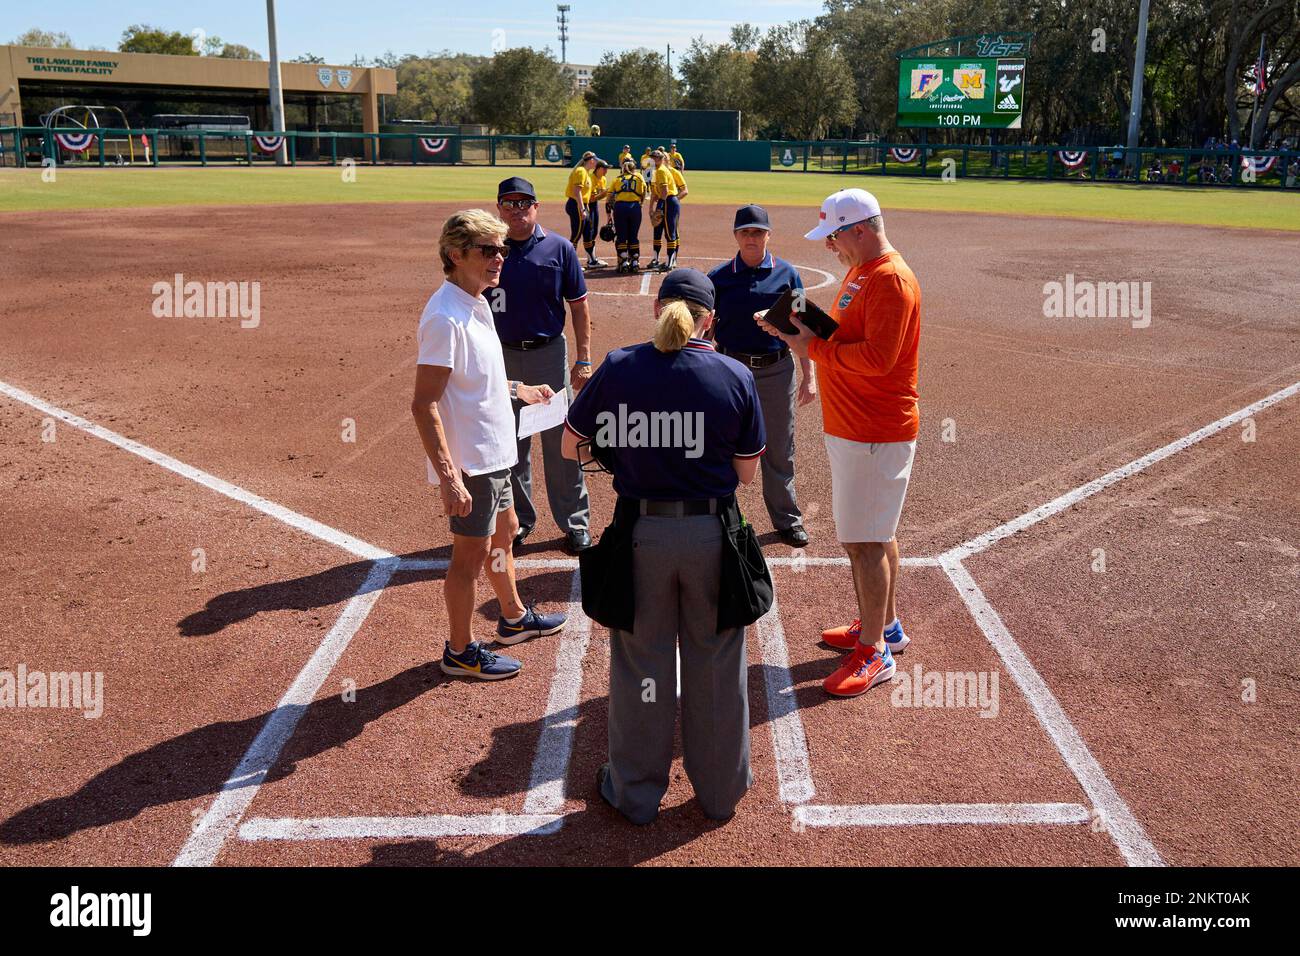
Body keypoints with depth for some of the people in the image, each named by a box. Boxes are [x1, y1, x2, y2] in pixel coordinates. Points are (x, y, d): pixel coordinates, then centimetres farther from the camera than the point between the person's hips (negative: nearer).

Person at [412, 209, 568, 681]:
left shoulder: (477, 303, 7)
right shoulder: (445, 317, -24)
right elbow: (424, 404, -27)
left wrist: (516, 390, 27)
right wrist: (447, 476, -31)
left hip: (494, 452, 10)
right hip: (469, 462, -10)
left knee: (502, 532, 25)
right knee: (471, 554, 4)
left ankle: (514, 617, 46)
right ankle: (460, 651, 21)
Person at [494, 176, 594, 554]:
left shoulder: (559, 249, -1)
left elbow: (578, 306, 1)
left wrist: (583, 359, -4)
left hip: (549, 353, -1)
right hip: (502, 356, 2)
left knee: (560, 442, 2)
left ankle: (574, 523, 14)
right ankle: (518, 520, 25)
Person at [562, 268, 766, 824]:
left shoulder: (618, 369, -8)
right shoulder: (735, 378, -8)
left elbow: (571, 445, 1)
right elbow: (746, 472, -1)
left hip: (641, 533, 0)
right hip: (712, 534, 0)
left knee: (641, 661, 15)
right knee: (715, 664, 16)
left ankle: (636, 792, 32)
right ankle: (720, 788, 33)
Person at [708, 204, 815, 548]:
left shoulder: (786, 274, 1)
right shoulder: (719, 277, 1)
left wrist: (809, 376, -1)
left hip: (777, 370, 0)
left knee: (779, 451, 10)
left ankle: (787, 520, 25)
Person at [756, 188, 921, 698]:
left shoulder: (890, 279, -18)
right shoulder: (859, 271, 15)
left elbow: (876, 357, -26)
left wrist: (814, 347, -18)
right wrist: (803, 329, 3)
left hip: (875, 435, -10)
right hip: (850, 426, 10)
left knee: (864, 540, -6)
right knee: (872, 534, 19)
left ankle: (874, 652, 4)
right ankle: (884, 625, 34)